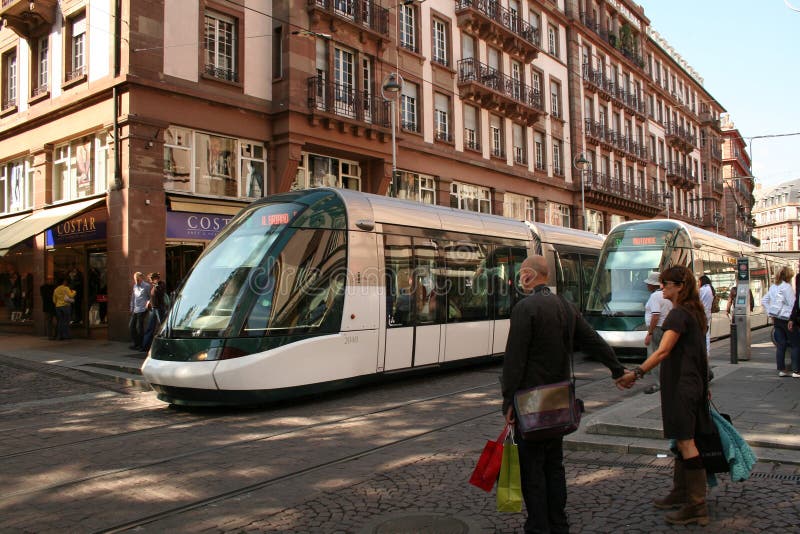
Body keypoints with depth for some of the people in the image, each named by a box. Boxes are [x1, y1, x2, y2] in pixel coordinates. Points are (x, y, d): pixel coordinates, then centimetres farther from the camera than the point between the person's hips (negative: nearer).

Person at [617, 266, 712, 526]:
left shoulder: (679, 314, -17)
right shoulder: (694, 312, 14)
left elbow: (663, 350, -27)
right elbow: (700, 352, 21)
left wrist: (637, 373, -32)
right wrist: (703, 382, 29)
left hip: (680, 385, -10)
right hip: (693, 383, 10)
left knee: (685, 441, -7)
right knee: (683, 439, 17)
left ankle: (697, 506, -3)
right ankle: (680, 493, 28)